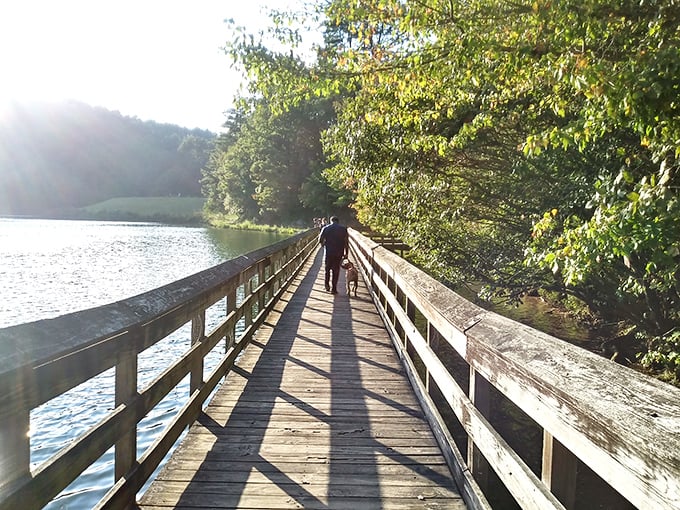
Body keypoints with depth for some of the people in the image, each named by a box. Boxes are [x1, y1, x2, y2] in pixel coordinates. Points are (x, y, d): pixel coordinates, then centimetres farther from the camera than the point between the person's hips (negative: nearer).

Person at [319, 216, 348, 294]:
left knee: (327, 269, 19)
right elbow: (346, 242, -2)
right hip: (338, 253, 0)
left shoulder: (325, 228, 1)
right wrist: (346, 253, 4)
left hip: (328, 252, 0)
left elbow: (320, 240, 0)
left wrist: (324, 245, 20)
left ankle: (327, 285, 15)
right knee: (336, 270, 6)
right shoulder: (343, 229, 0)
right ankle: (333, 289, 6)